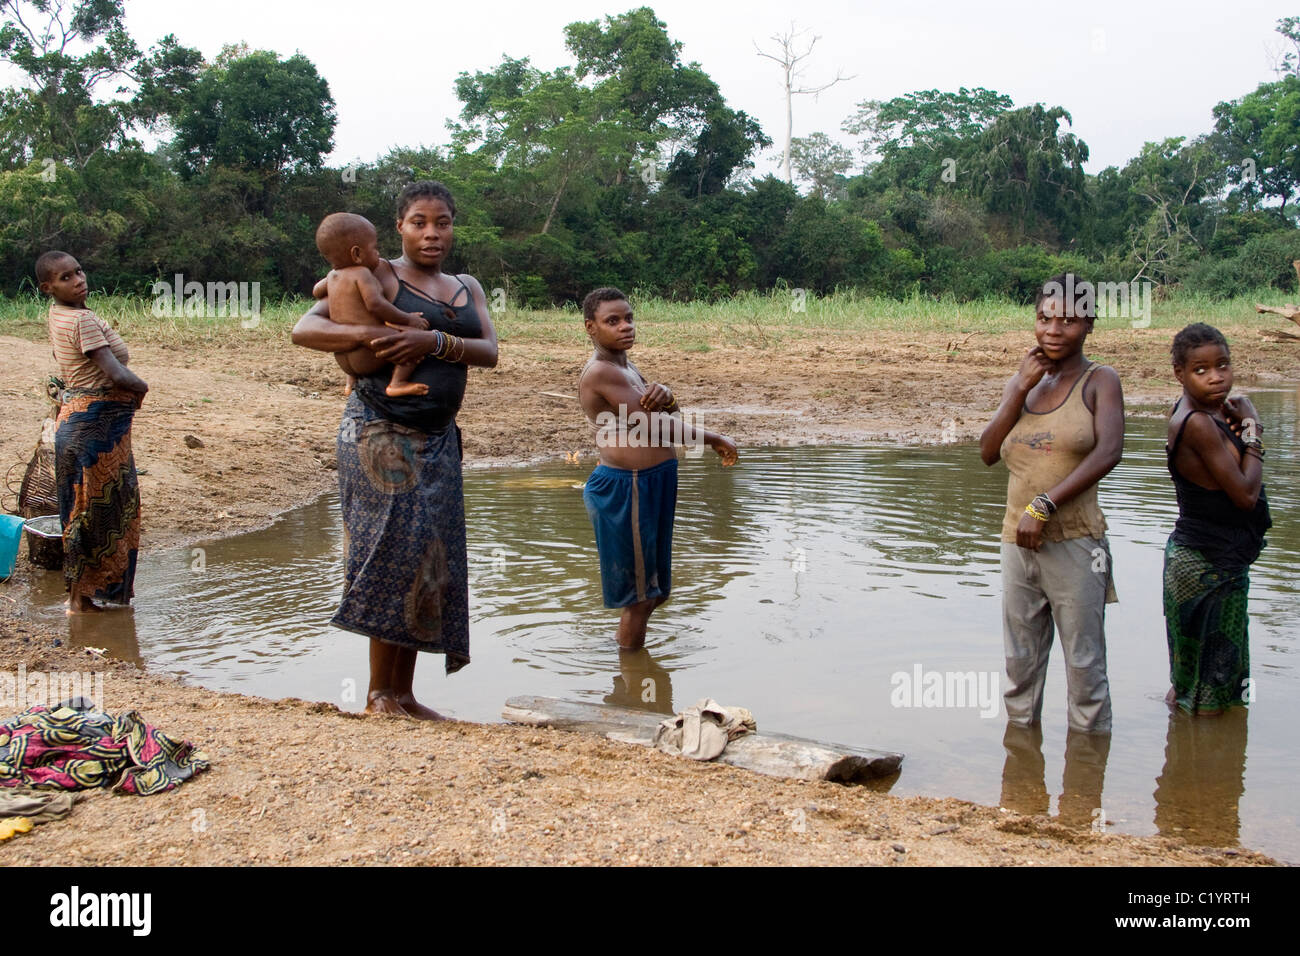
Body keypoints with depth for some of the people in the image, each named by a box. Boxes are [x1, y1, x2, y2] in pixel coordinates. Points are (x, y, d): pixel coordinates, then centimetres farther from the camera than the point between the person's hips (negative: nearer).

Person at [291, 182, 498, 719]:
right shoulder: (378, 278, -1)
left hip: (438, 441, 6)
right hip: (381, 433, -6)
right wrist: (372, 336, -23)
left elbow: (489, 352, 1)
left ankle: (403, 694, 14)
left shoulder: (468, 288, 17)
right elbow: (304, 330, -10)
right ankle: (380, 693, 4)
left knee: (430, 563, 6)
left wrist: (435, 341, -17)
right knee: (397, 555, -8)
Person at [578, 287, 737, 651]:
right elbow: (654, 425, -19)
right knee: (639, 597, 0)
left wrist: (664, 394, -20)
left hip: (653, 484, 10)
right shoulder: (599, 371, -17)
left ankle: (626, 644, 38)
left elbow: (668, 413, 5)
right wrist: (714, 440, -10)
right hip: (625, 488, -10)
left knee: (655, 591, 21)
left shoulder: (626, 368, 14)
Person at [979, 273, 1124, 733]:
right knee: (1019, 660, 14)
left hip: (1074, 541, -5)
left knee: (1084, 660, 3)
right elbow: (988, 452, 5)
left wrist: (1045, 505, -23)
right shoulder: (1024, 380, 13)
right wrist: (1020, 390, -5)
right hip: (1017, 540, 5)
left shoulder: (1099, 381, -1)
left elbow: (1109, 452, -17)